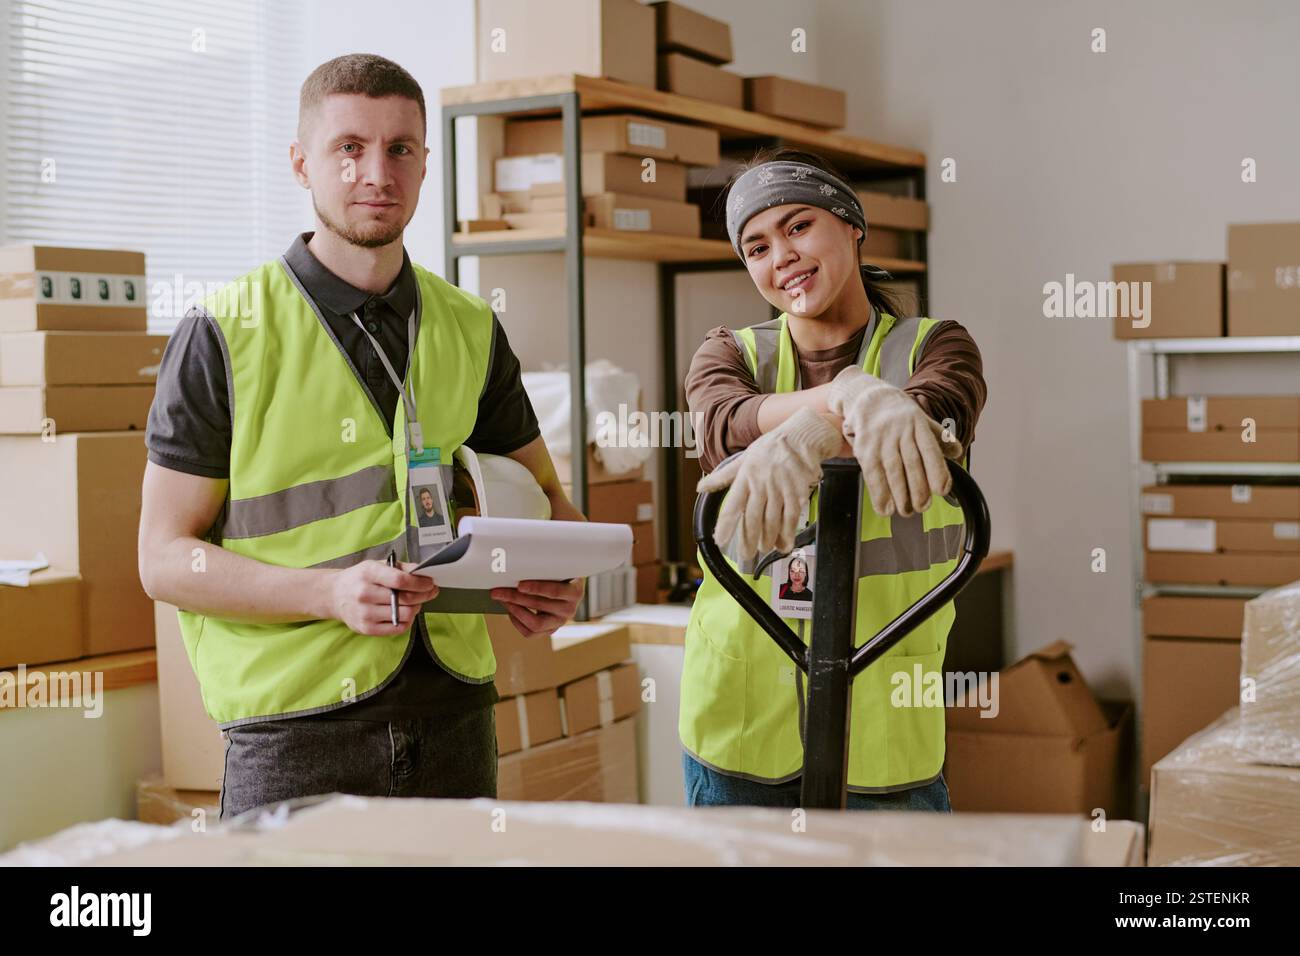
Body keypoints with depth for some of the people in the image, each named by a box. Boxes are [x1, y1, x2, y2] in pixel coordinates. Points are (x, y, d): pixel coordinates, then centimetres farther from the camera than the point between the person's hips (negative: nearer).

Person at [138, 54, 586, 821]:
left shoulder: (472, 330, 9)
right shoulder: (224, 336, -4)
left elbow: (544, 496, 18)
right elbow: (165, 557, -5)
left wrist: (557, 580, -5)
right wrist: (332, 592, -20)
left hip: (452, 713, 4)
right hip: (294, 726, -4)